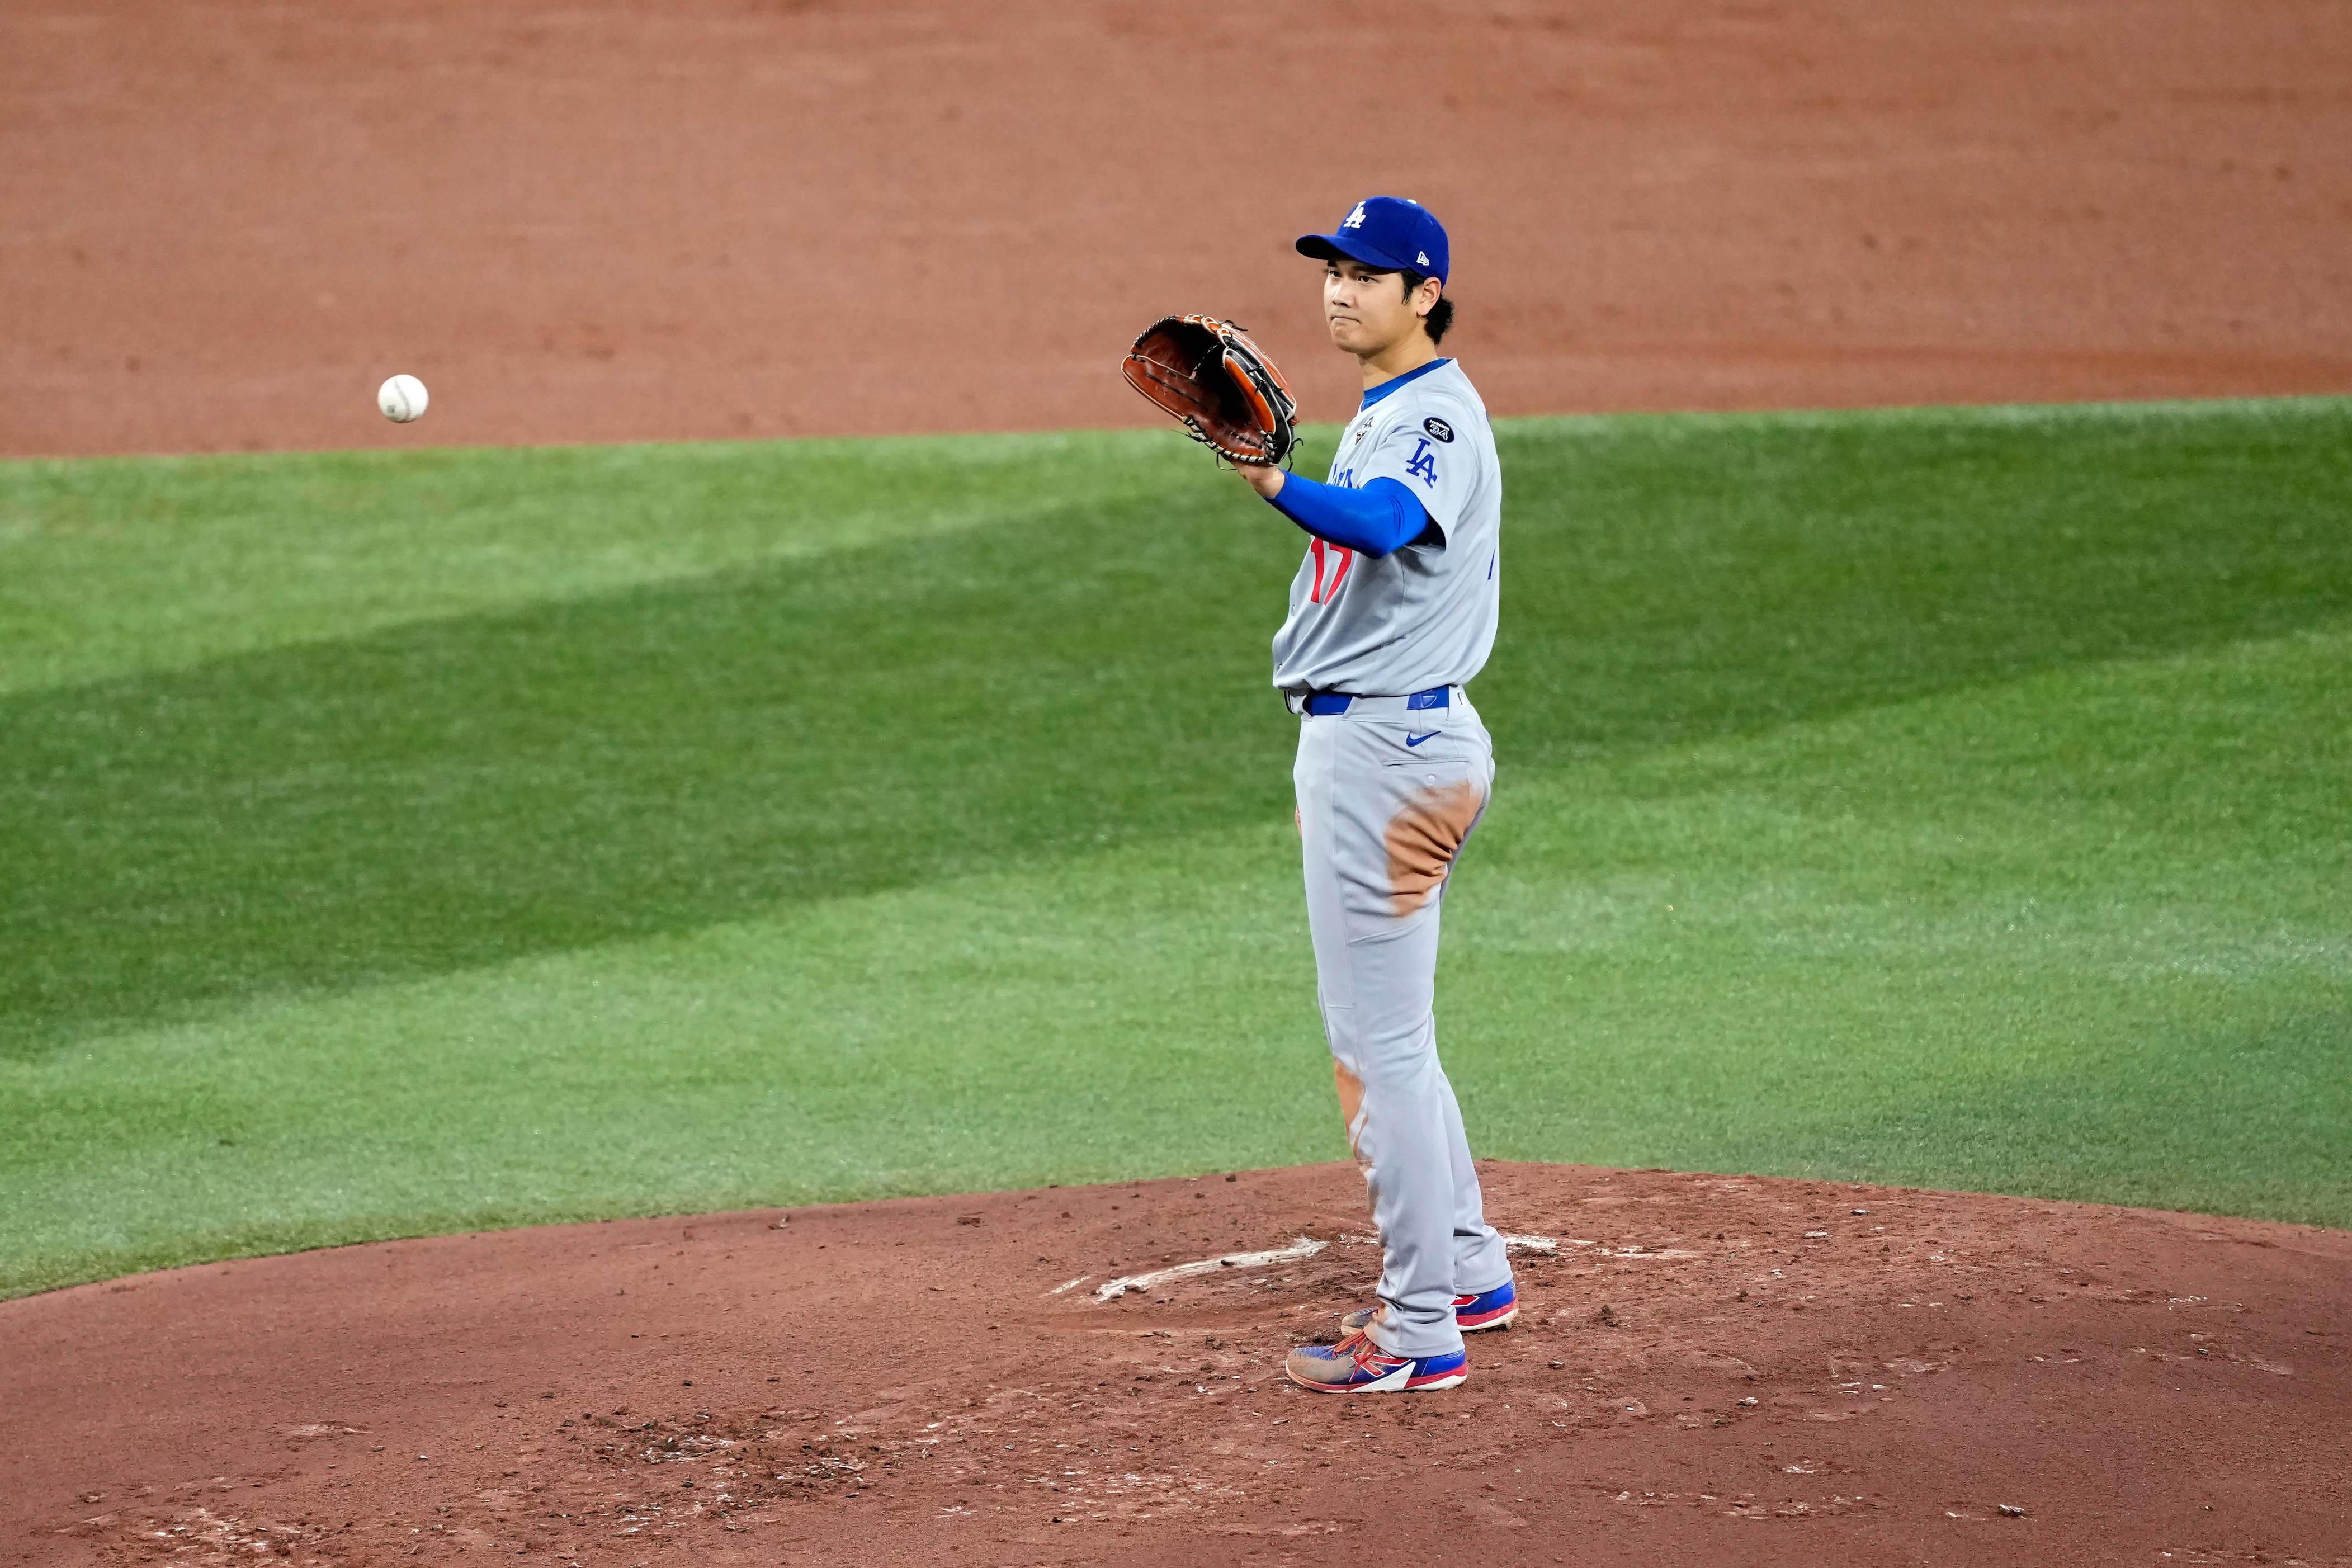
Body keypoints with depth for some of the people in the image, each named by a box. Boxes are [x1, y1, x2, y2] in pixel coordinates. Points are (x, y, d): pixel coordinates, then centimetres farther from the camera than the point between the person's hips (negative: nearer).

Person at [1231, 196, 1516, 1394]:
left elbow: (1379, 523, -38)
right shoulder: (1382, 419, 17)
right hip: (1354, 737, 11)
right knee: (1374, 1032, 19)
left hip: (1389, 742, -11)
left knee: (1381, 1038, -8)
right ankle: (1465, 1273, 29)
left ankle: (1421, 1331, -4)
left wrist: (1276, 486, -56)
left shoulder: (1436, 414, -16)